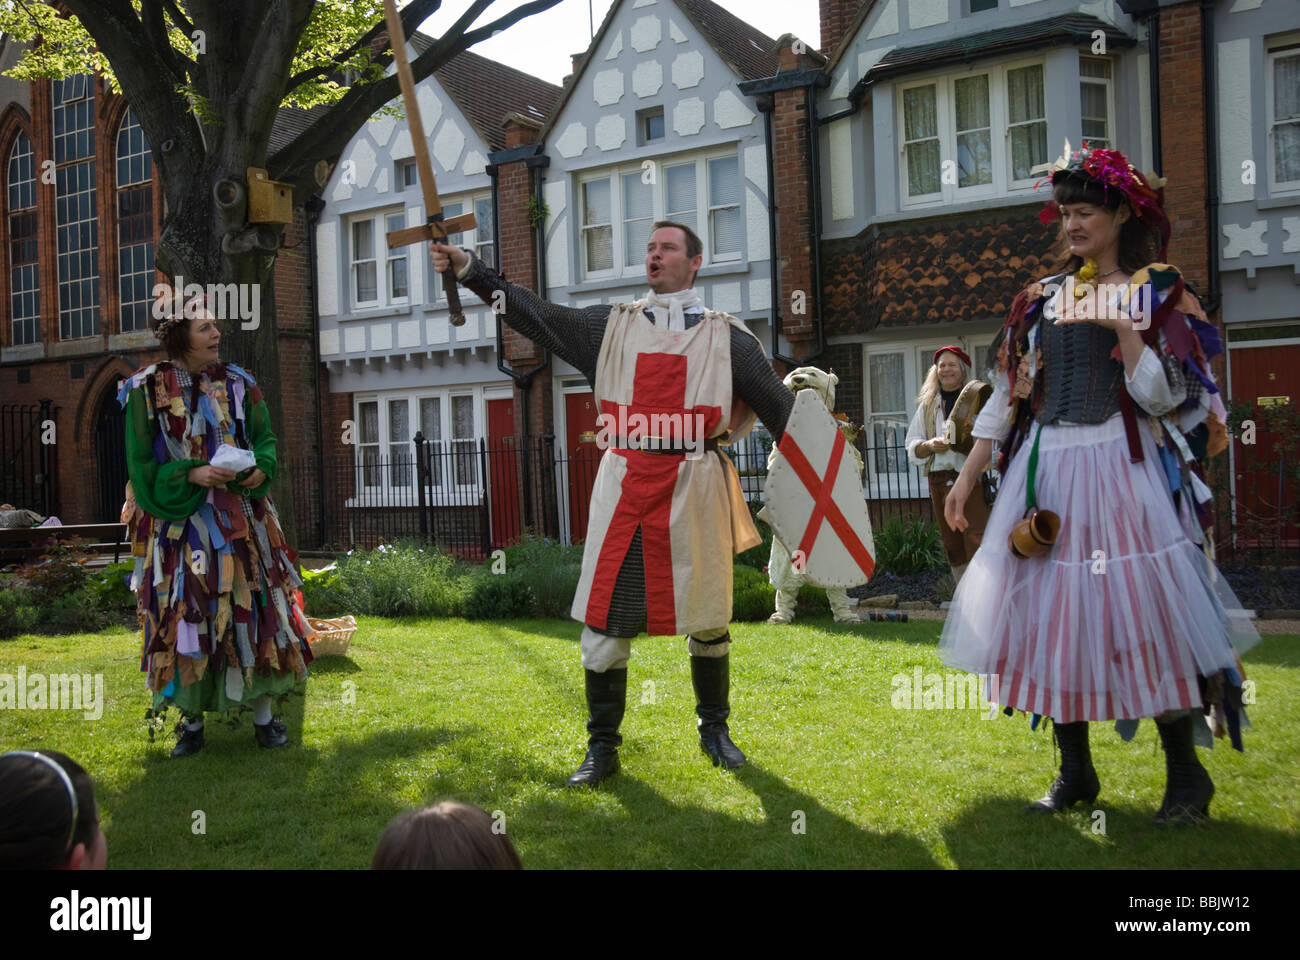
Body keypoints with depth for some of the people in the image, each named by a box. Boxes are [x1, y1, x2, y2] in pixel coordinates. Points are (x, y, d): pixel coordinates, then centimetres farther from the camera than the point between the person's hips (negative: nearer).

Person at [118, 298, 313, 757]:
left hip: (240, 519, 2)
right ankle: (192, 721, 12)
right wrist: (192, 475, -17)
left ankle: (262, 715, 9)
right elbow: (143, 462, -3)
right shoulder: (148, 389, -3)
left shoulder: (236, 383, 6)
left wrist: (261, 469, -12)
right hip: (180, 523, -2)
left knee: (251, 610, 0)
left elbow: (266, 439, 10)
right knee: (187, 615, 0)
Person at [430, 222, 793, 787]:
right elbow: (536, 315, 4)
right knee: (604, 620, 2)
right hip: (625, 486, 1)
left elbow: (779, 407, 9)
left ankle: (714, 730, 30)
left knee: (707, 621, 8)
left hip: (694, 487, -1)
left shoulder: (726, 337, 8)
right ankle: (602, 748, 15)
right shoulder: (612, 327, 11)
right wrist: (468, 269, -7)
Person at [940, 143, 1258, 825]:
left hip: (1125, 471, -4)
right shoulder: (1043, 299, 12)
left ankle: (1185, 774, 9)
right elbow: (1007, 395, 12)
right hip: (1046, 471, 4)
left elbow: (1164, 397, -8)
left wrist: (1122, 327, -18)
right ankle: (1075, 773, 15)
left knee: (1146, 613, -7)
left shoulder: (1159, 292, 2)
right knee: (1051, 614, 3)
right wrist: (968, 475, 9)